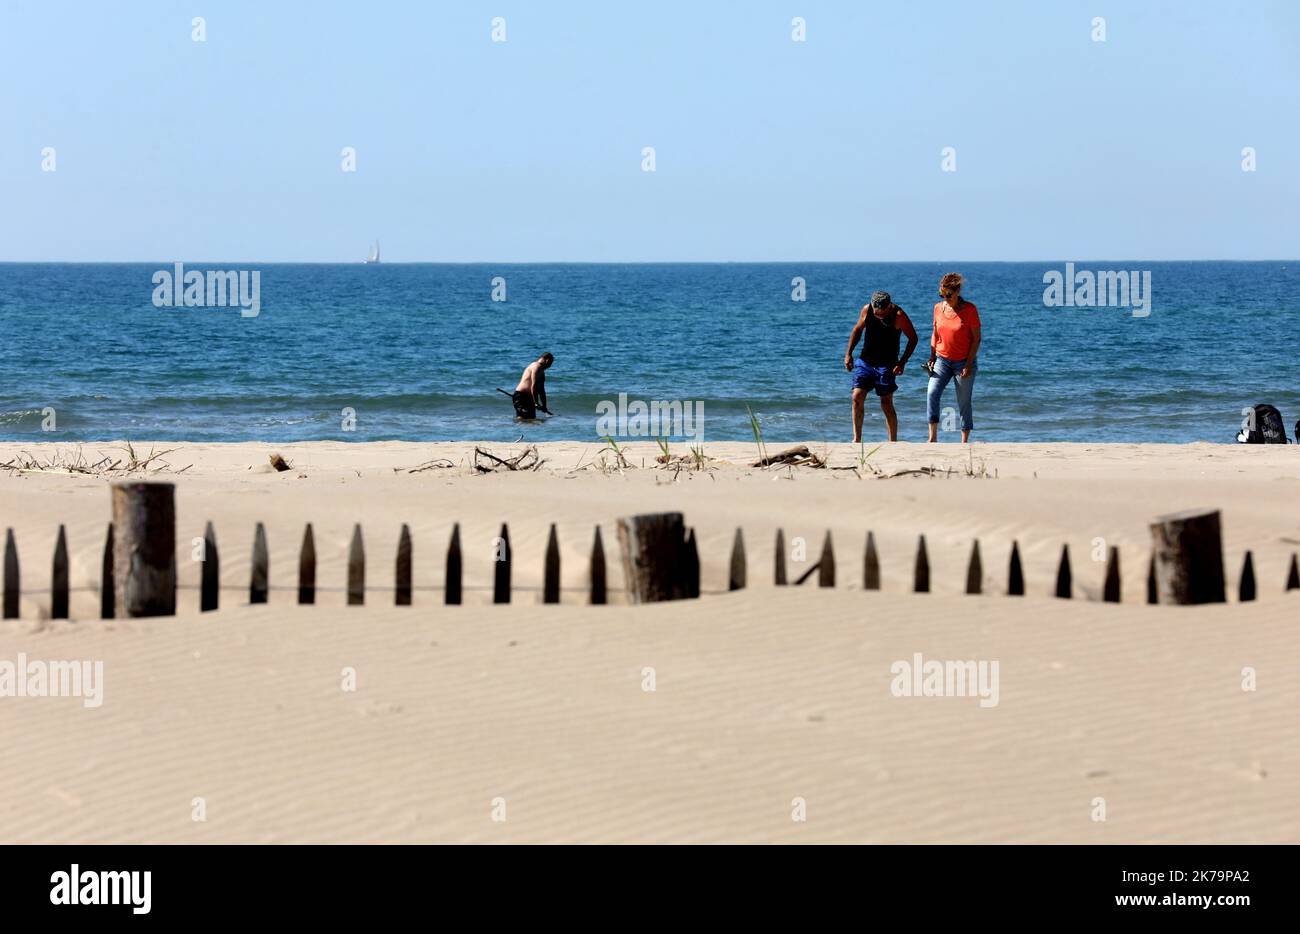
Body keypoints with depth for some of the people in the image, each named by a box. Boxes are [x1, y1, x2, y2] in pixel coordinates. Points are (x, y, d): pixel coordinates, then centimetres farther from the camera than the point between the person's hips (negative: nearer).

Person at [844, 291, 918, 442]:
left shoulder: (898, 316, -14)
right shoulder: (867, 310, -3)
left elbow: (913, 338, -5)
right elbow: (858, 329, 14)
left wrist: (902, 362, -12)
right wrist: (848, 354, 8)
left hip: (886, 365, -3)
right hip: (865, 361, 3)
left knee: (886, 404, -3)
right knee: (857, 397, -9)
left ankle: (893, 441, 9)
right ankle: (857, 439, -4)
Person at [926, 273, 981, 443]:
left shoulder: (969, 309, -11)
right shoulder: (939, 308, 2)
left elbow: (976, 338, -9)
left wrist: (969, 364, -14)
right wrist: (932, 356, 4)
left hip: (963, 363, -3)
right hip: (942, 360, 3)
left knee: (964, 404, 3)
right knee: (932, 394, -17)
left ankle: (964, 442, 12)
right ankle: (932, 438, -16)